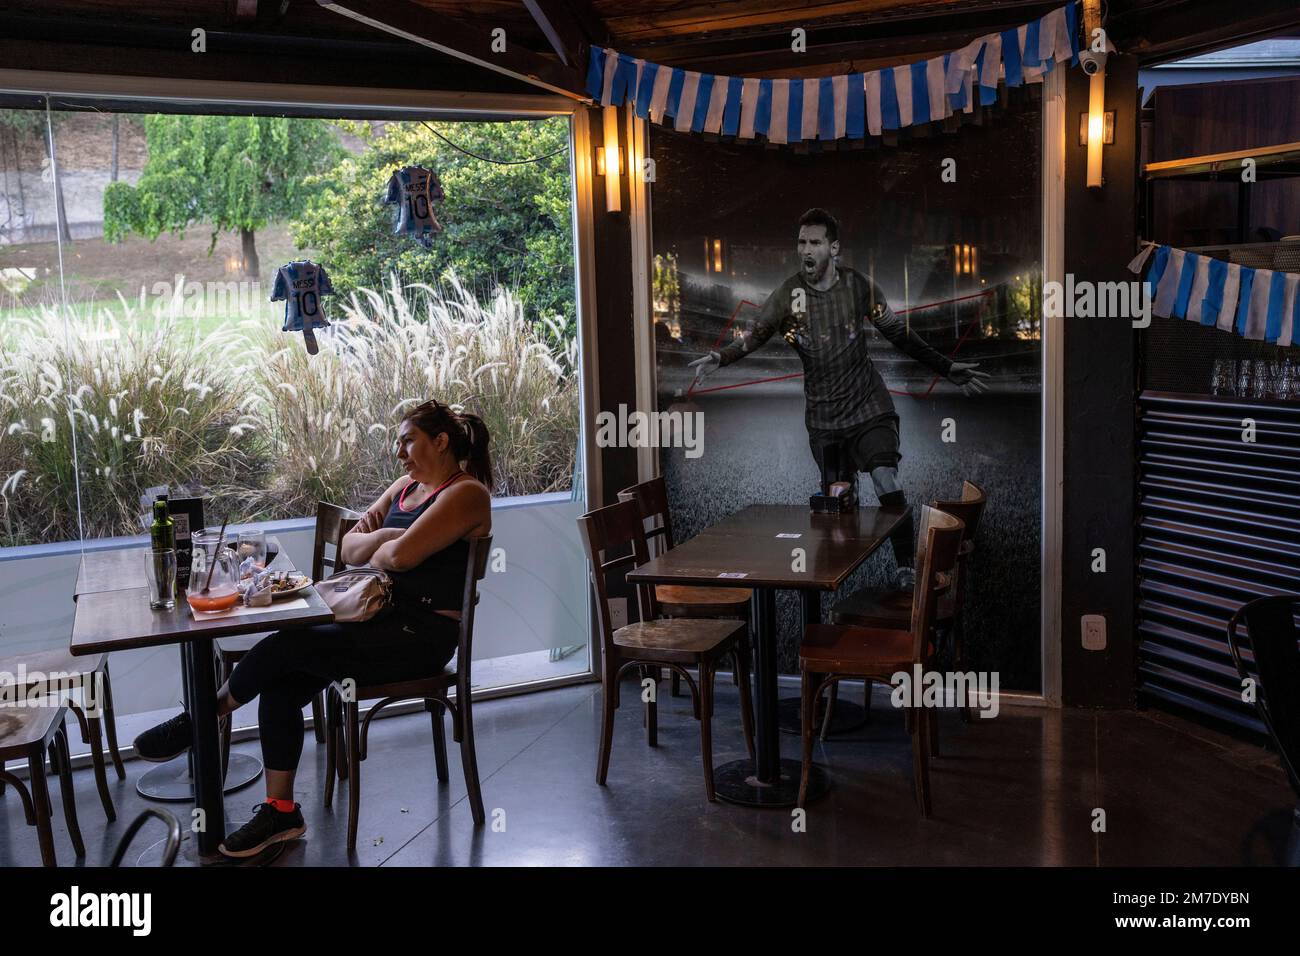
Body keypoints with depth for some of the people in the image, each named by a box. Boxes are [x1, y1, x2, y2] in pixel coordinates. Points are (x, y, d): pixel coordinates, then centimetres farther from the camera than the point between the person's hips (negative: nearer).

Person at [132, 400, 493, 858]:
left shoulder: (466, 493, -11)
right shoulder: (405, 486, 18)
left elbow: (400, 555, -23)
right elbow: (349, 550, 12)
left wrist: (372, 553, -1)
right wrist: (383, 535, -8)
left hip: (421, 635, -8)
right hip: (383, 620, 8)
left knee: (284, 647, -17)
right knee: (280, 683, -11)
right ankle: (280, 811, 0)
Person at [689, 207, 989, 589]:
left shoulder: (859, 287, -3)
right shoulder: (788, 294, -3)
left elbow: (899, 334, 7)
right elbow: (756, 336, -1)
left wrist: (947, 368, 7)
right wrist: (720, 357, -21)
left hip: (869, 405, -1)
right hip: (823, 415, 1)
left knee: (887, 483, -16)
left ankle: (906, 567, -4)